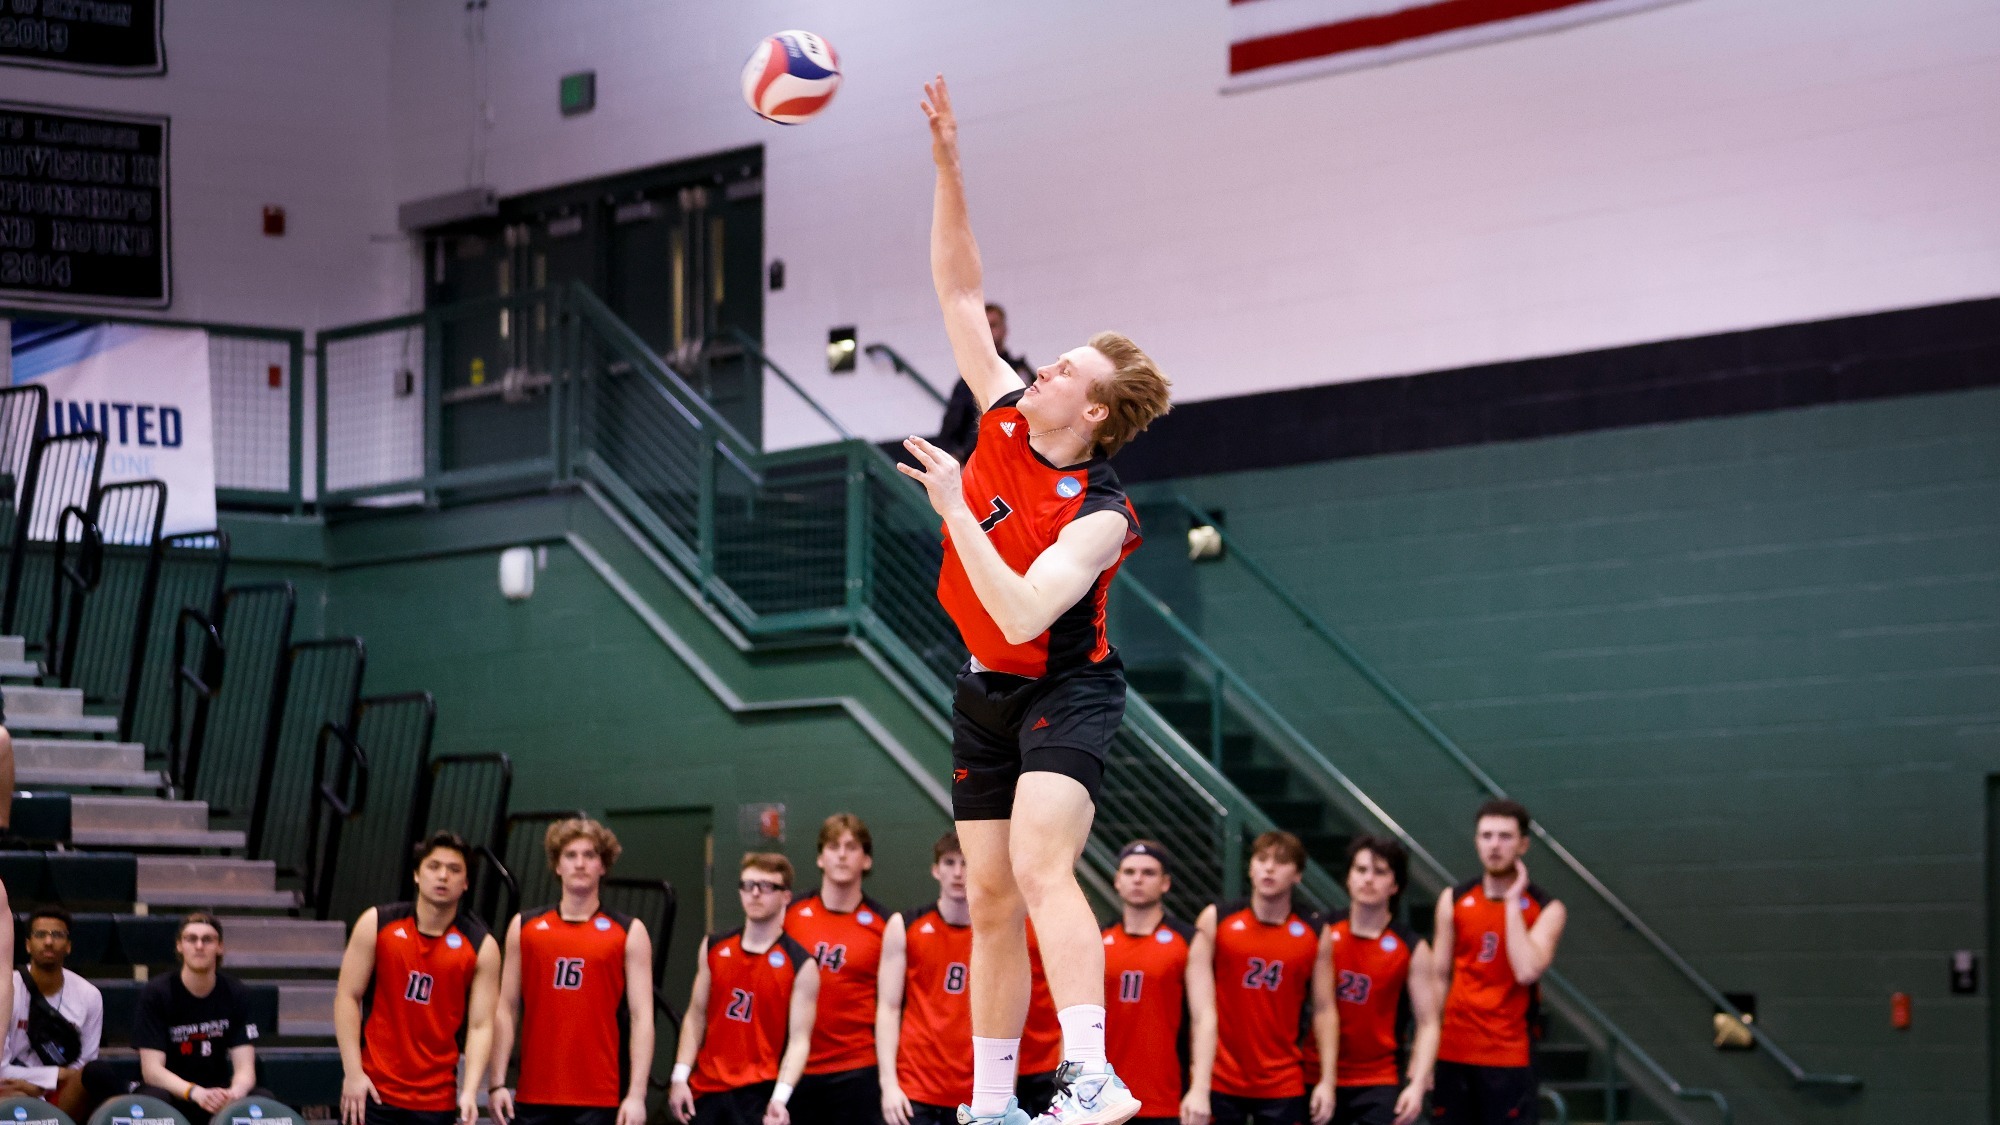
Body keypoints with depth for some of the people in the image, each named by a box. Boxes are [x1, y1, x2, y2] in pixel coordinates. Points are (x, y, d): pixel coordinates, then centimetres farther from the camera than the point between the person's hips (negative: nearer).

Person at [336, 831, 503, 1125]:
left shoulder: (482, 947, -1)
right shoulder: (377, 924, 1)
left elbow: (481, 1025, -4)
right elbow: (347, 997, 1)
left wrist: (470, 1092, -17)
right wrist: (353, 1072, -7)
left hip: (437, 1101, 0)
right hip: (371, 1091, 0)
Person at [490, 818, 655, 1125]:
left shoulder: (629, 933, 4)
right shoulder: (524, 927, 10)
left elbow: (642, 1016, -1)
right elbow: (505, 1009, 9)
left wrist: (637, 1094, -10)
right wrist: (496, 1083, 1)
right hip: (533, 1098, 3)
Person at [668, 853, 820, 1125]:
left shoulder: (801, 965, -6)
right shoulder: (714, 948, 8)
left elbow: (799, 1039, -11)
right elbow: (696, 1017, 13)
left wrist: (780, 1097, -24)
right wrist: (680, 1076, 3)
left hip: (760, 1095, -5)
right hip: (705, 1092, 5)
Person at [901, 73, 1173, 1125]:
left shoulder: (1101, 515, -21)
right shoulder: (1004, 417, -3)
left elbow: (1022, 614, -33)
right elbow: (960, 293, 2)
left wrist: (954, 508, -30)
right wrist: (948, 167, -7)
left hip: (1064, 690, -7)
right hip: (986, 691, 7)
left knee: (1040, 866, -28)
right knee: (991, 899, 7)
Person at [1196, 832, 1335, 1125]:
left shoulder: (1314, 934, 2)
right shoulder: (1215, 920, -1)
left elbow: (1324, 1010, 3)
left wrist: (1327, 1081, -4)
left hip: (1283, 1087, 1)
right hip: (1220, 1081, -1)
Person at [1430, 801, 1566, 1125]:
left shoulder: (1547, 910, -3)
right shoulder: (1453, 901, 6)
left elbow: (1527, 971, -20)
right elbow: (1439, 977, 8)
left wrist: (1512, 903, -14)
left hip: (1510, 1058, -3)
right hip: (1453, 1053, 3)